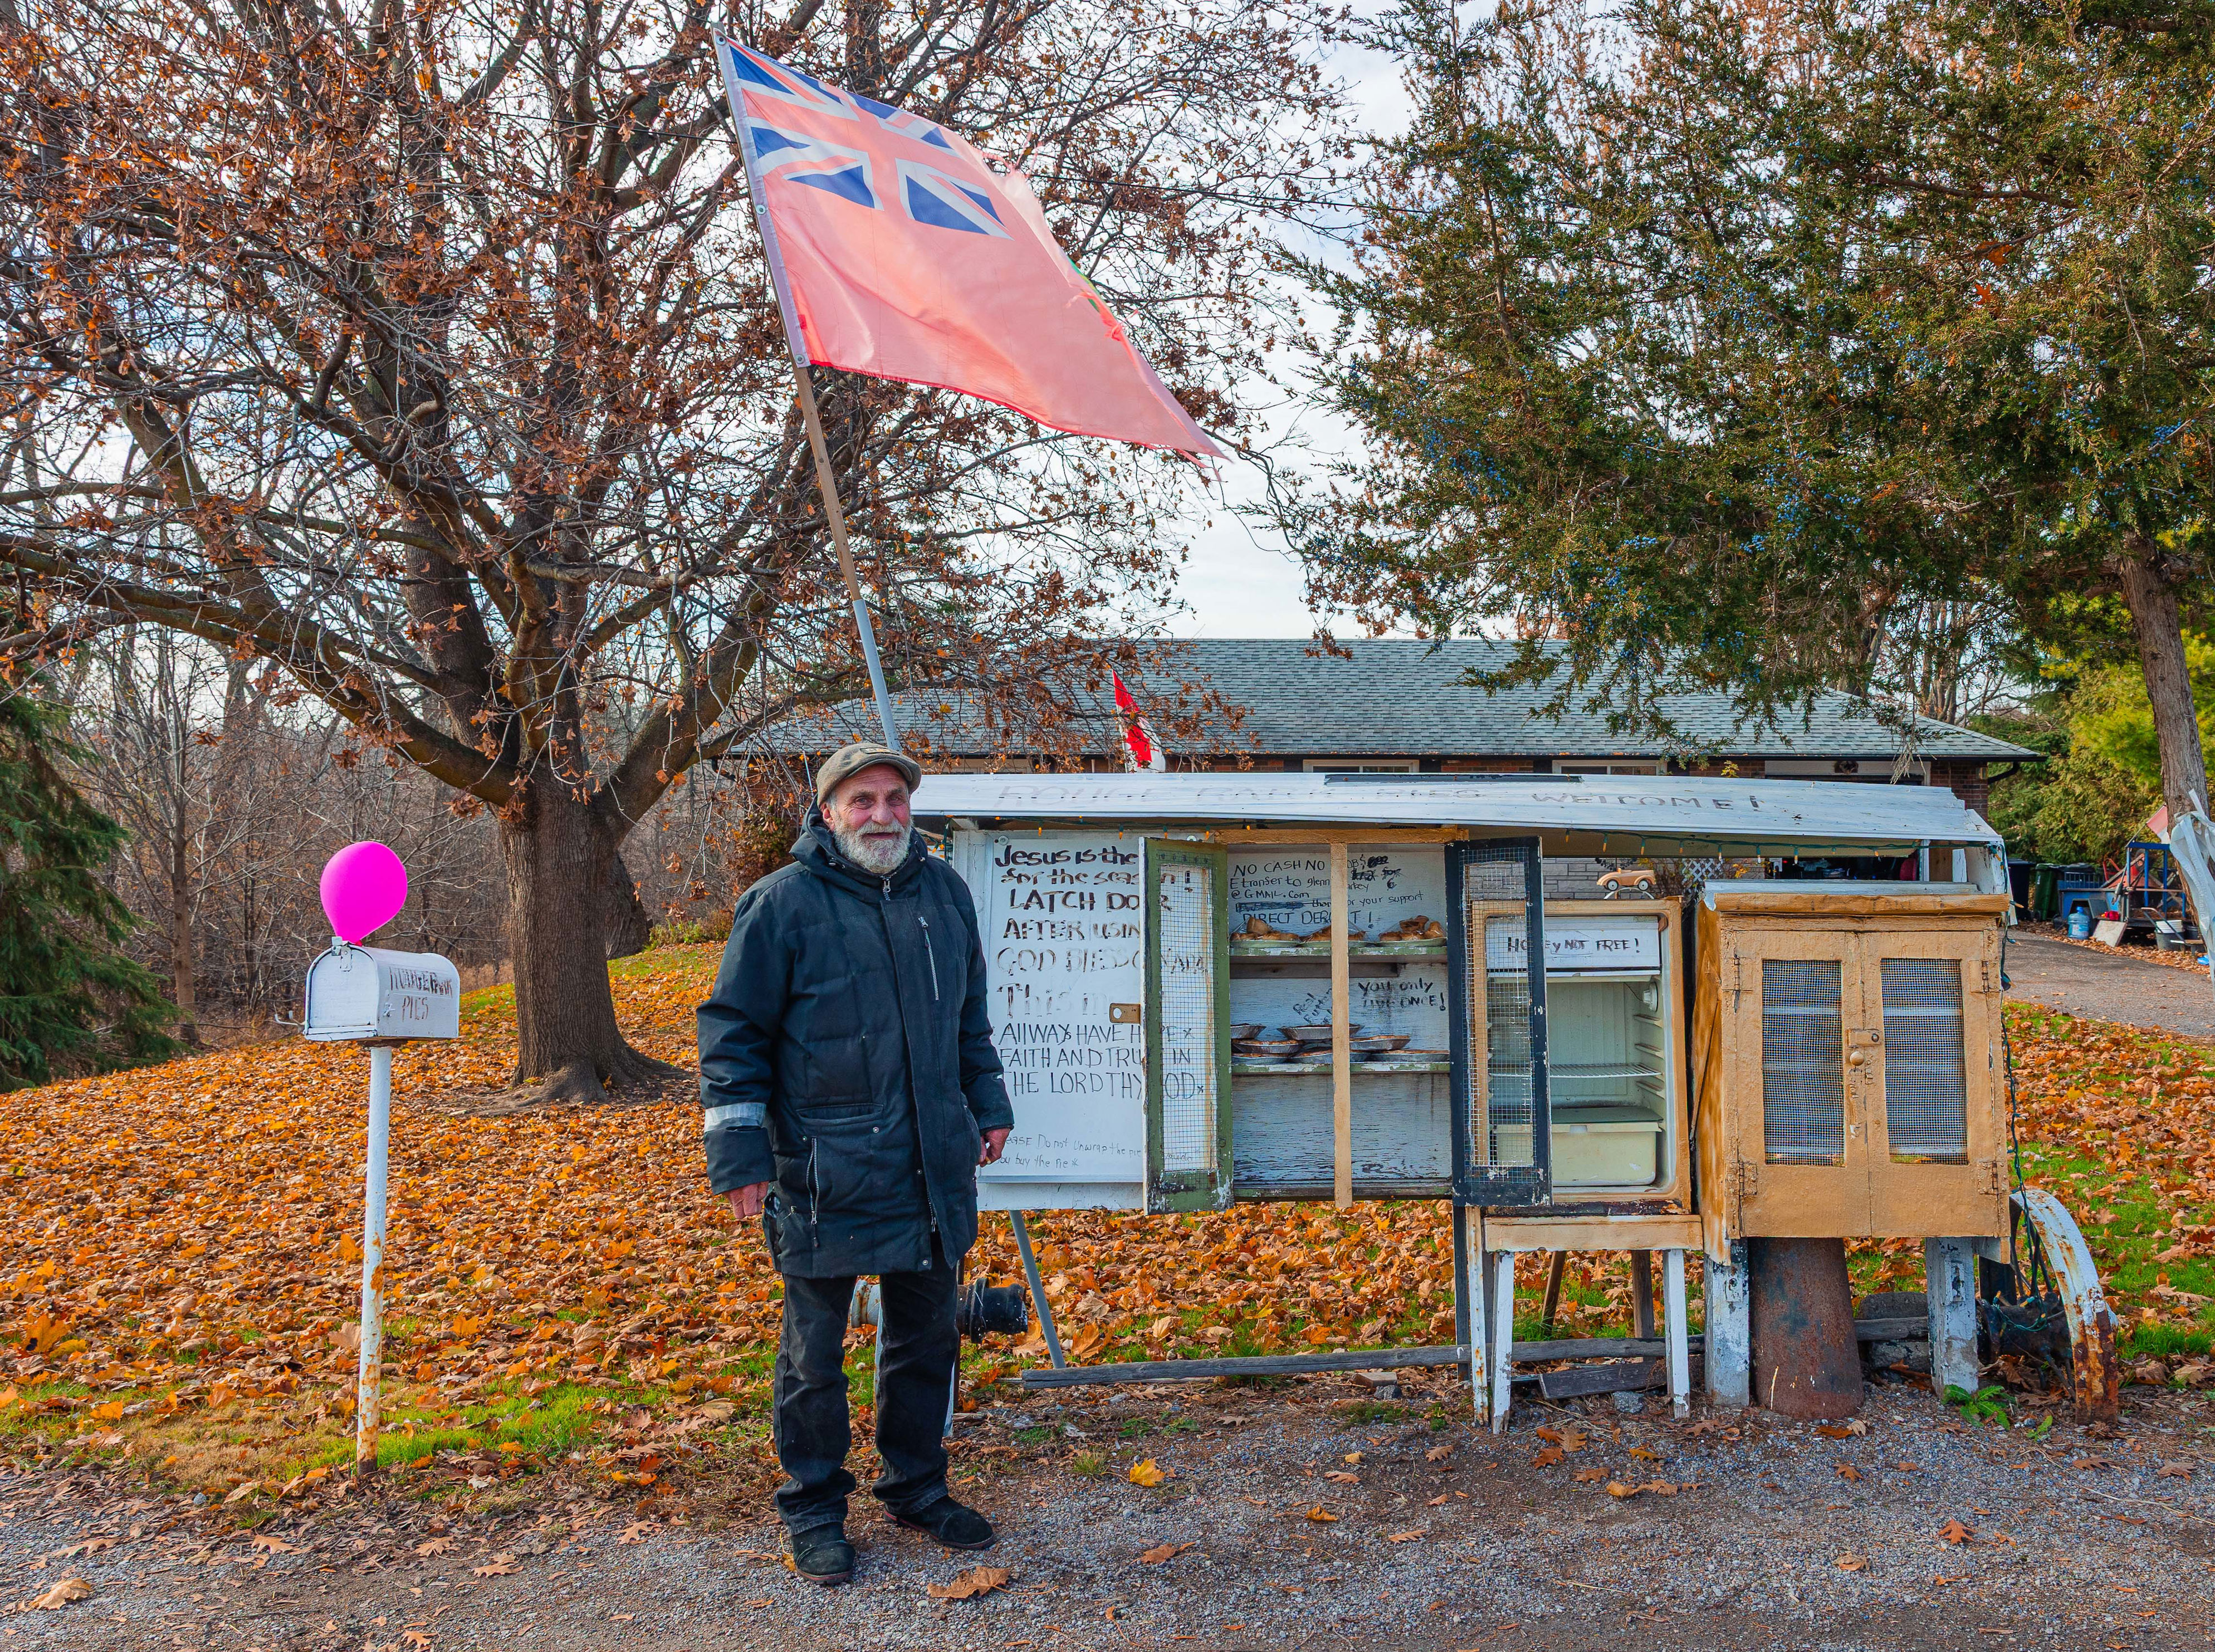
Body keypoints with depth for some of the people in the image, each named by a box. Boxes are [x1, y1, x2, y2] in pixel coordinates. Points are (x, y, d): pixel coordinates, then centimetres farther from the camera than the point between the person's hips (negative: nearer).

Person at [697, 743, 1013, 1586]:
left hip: (931, 1168, 5)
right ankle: (813, 1510, 26)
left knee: (926, 1336, 16)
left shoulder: (943, 892, 7)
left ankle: (917, 1486, 34)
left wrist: (987, 1106, 20)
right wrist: (739, 1155, -10)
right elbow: (732, 1033, -7)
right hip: (824, 1176, -5)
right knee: (815, 1353, 9)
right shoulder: (782, 904, -9)